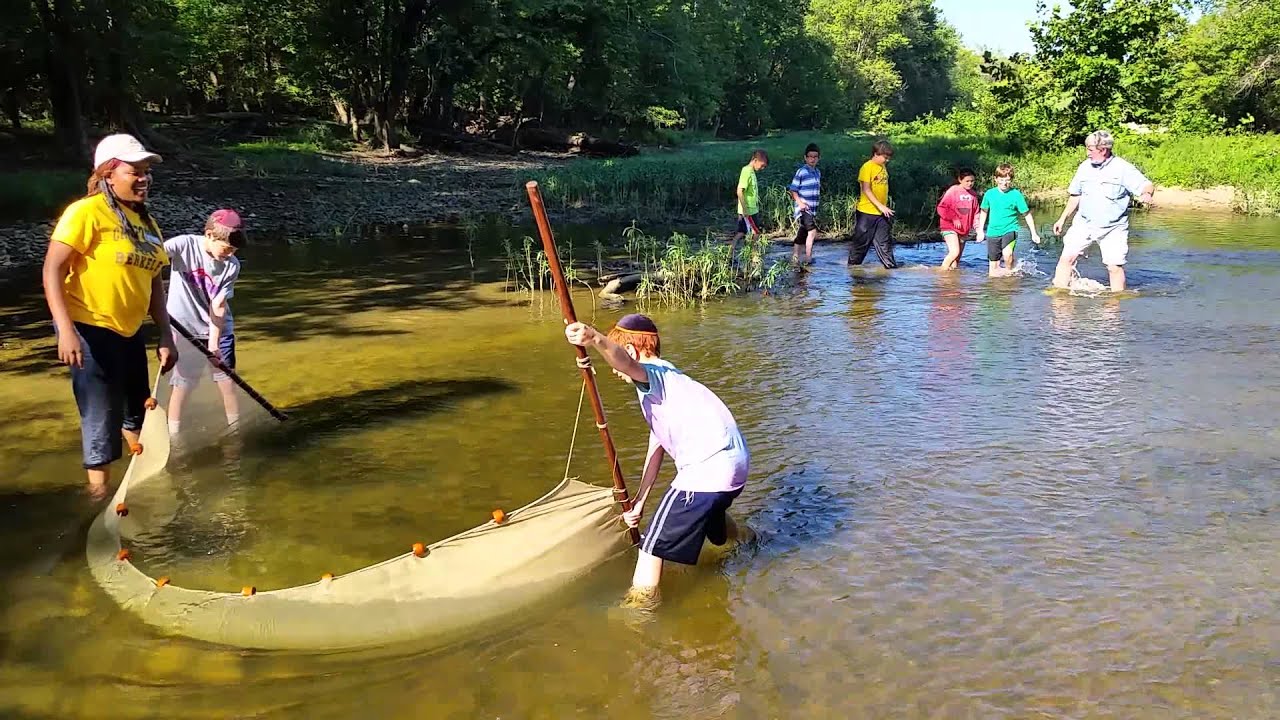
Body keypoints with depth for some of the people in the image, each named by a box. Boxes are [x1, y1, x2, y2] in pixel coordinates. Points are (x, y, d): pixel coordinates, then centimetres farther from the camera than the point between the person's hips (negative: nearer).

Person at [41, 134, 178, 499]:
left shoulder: (146, 222, 9)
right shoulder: (87, 212, -14)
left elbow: (154, 282, 12)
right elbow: (52, 270, -18)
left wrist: (166, 336, 8)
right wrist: (66, 331, -25)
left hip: (129, 331, 8)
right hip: (89, 330, -8)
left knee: (138, 409, 20)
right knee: (102, 417, -1)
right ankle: (101, 493, 14)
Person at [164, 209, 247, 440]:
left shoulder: (232, 265, -11)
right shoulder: (185, 244, -17)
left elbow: (218, 305, -12)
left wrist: (214, 340, -20)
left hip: (218, 329, 2)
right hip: (183, 328, -2)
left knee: (227, 379, 5)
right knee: (181, 384, 1)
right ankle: (173, 435, 15)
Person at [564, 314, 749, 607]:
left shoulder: (654, 372, -5)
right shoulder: (657, 390, 25)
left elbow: (625, 362, -32)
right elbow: (656, 450, 24)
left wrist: (595, 339, -51)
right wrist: (639, 501, 22)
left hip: (706, 471, -11)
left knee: (653, 546, -3)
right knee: (710, 513, 41)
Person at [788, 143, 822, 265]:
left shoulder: (818, 172, 14)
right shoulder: (801, 171, -8)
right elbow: (793, 190, -7)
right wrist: (800, 202, -19)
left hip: (813, 209, 7)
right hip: (803, 209, -7)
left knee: (801, 236, 11)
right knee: (812, 231, -21)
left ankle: (794, 259, 19)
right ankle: (808, 258, -17)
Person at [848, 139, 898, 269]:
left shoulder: (883, 167, 11)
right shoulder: (867, 167, -12)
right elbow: (866, 190, -17)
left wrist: (885, 207, 13)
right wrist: (880, 206, -21)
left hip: (881, 213, 7)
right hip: (866, 212, -7)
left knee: (884, 241, 9)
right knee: (861, 241, 2)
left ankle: (890, 265, 12)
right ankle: (853, 265, 14)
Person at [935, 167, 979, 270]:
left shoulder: (972, 194, 8)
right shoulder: (953, 191, -9)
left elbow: (975, 211, 17)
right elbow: (941, 208, -12)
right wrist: (954, 218, -17)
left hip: (964, 230, 6)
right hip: (950, 228, -6)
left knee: (958, 256, 8)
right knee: (954, 252, -20)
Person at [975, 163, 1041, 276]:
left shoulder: (1016, 194, -7)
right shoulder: (990, 194, -1)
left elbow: (1026, 214, -1)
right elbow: (984, 211, 14)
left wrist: (1034, 233, 0)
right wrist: (981, 231, 13)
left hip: (1010, 230, -2)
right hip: (993, 232, 3)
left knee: (1007, 253, -32)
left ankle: (1010, 271, -5)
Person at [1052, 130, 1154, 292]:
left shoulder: (1123, 168, -9)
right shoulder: (1085, 167, 5)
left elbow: (1147, 186, -13)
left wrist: (1147, 194, -38)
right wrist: (1063, 218, 17)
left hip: (1113, 228, -3)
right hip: (1084, 224, 3)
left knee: (1115, 266, -5)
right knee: (1066, 257, -6)